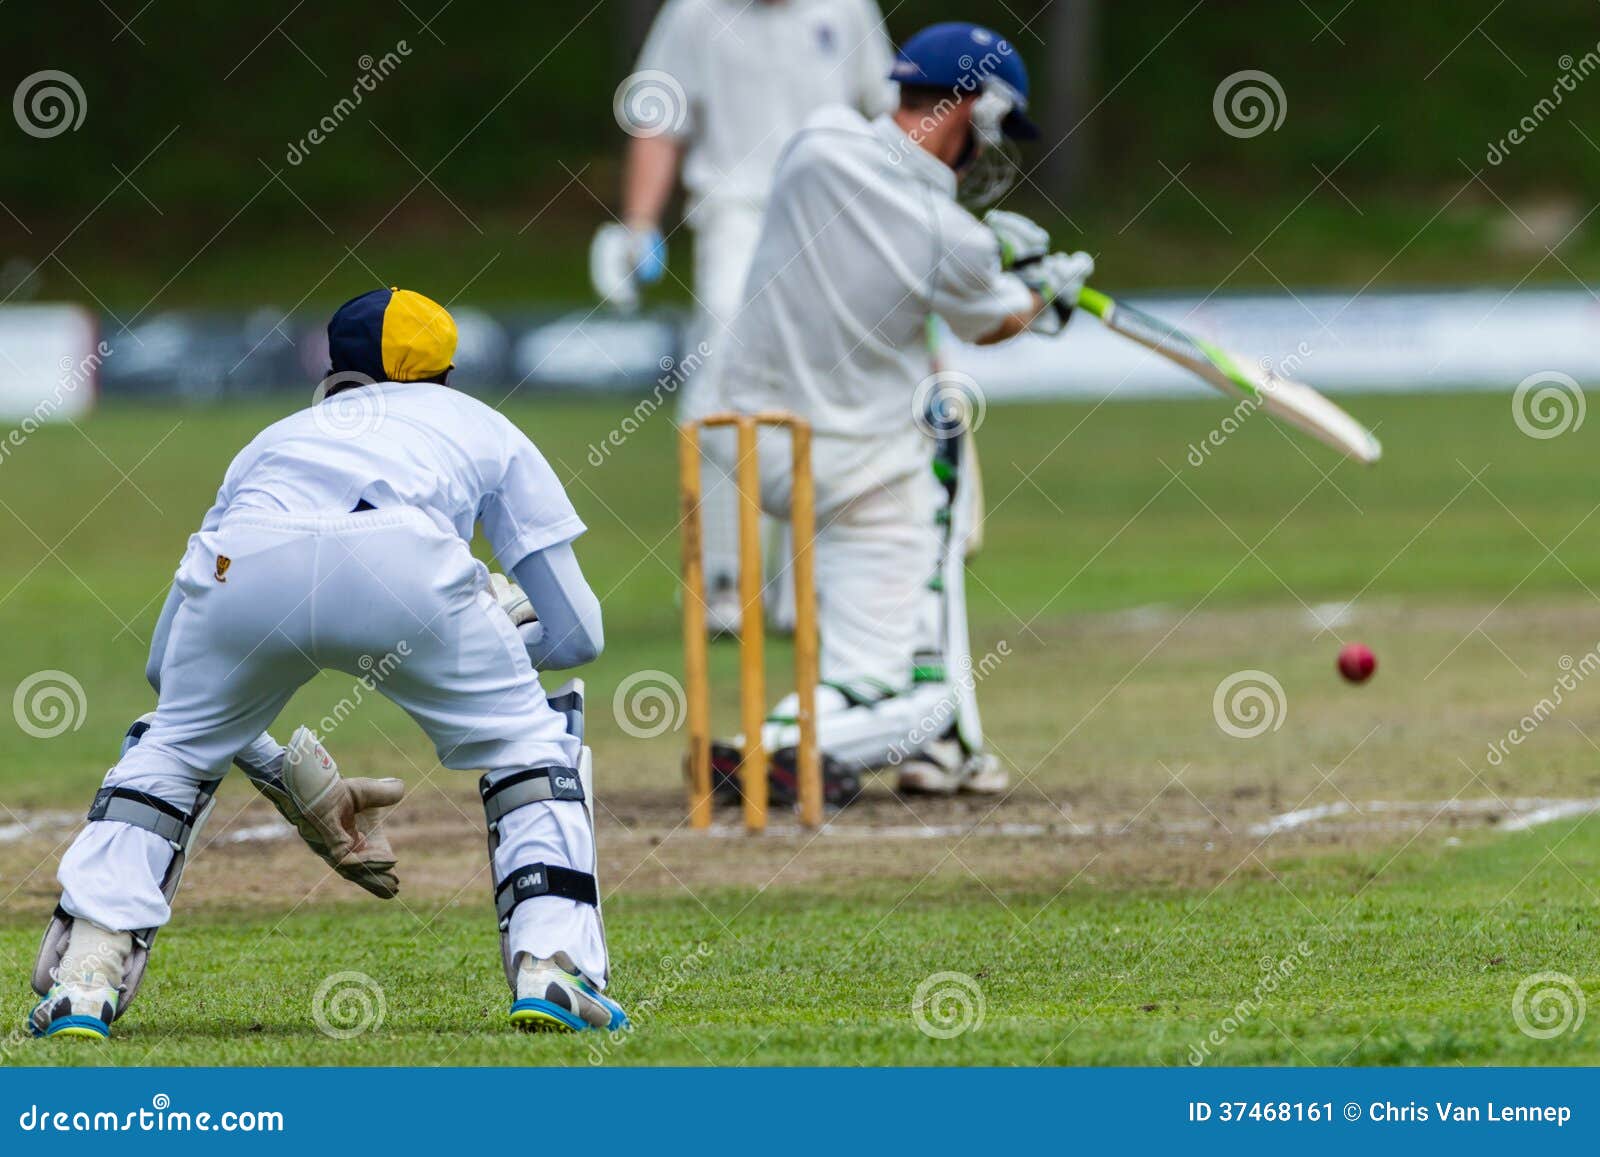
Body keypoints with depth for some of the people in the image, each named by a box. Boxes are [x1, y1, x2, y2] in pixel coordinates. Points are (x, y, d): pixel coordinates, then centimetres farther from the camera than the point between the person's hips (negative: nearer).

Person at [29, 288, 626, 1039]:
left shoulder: (274, 438, 43)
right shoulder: (480, 427, 38)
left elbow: (167, 666, 40)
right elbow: (577, 636, 31)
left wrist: (293, 784, 42)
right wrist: (496, 631, 53)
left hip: (241, 564, 2)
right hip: (403, 561, -2)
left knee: (170, 749, 29)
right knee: (530, 741, 22)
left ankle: (81, 982, 15)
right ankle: (550, 969, 5)